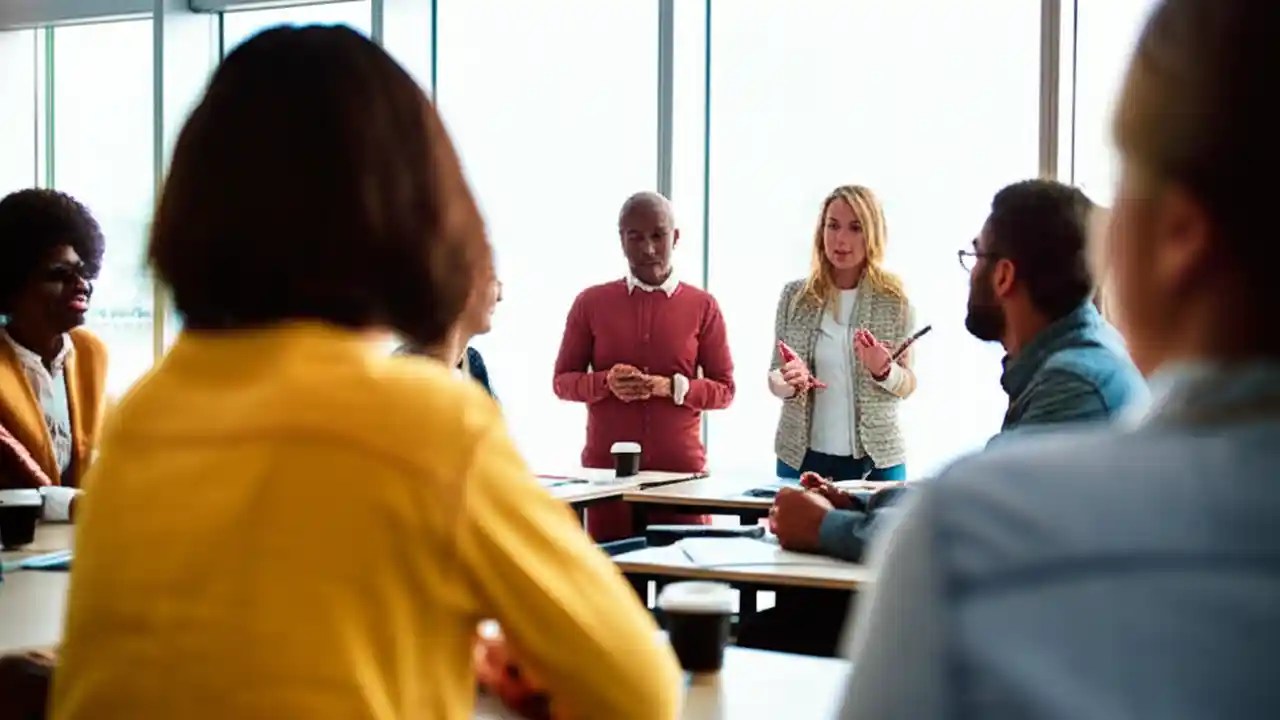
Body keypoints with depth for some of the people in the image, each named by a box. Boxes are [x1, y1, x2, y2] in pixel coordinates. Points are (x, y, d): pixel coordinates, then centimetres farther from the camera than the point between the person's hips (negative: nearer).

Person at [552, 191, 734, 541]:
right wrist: (607, 383, -12)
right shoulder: (591, 303, 6)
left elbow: (724, 389, 5)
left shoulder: (702, 306, 5)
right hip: (606, 467, 0)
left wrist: (672, 387, -13)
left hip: (682, 468, 0)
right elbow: (563, 381, 8)